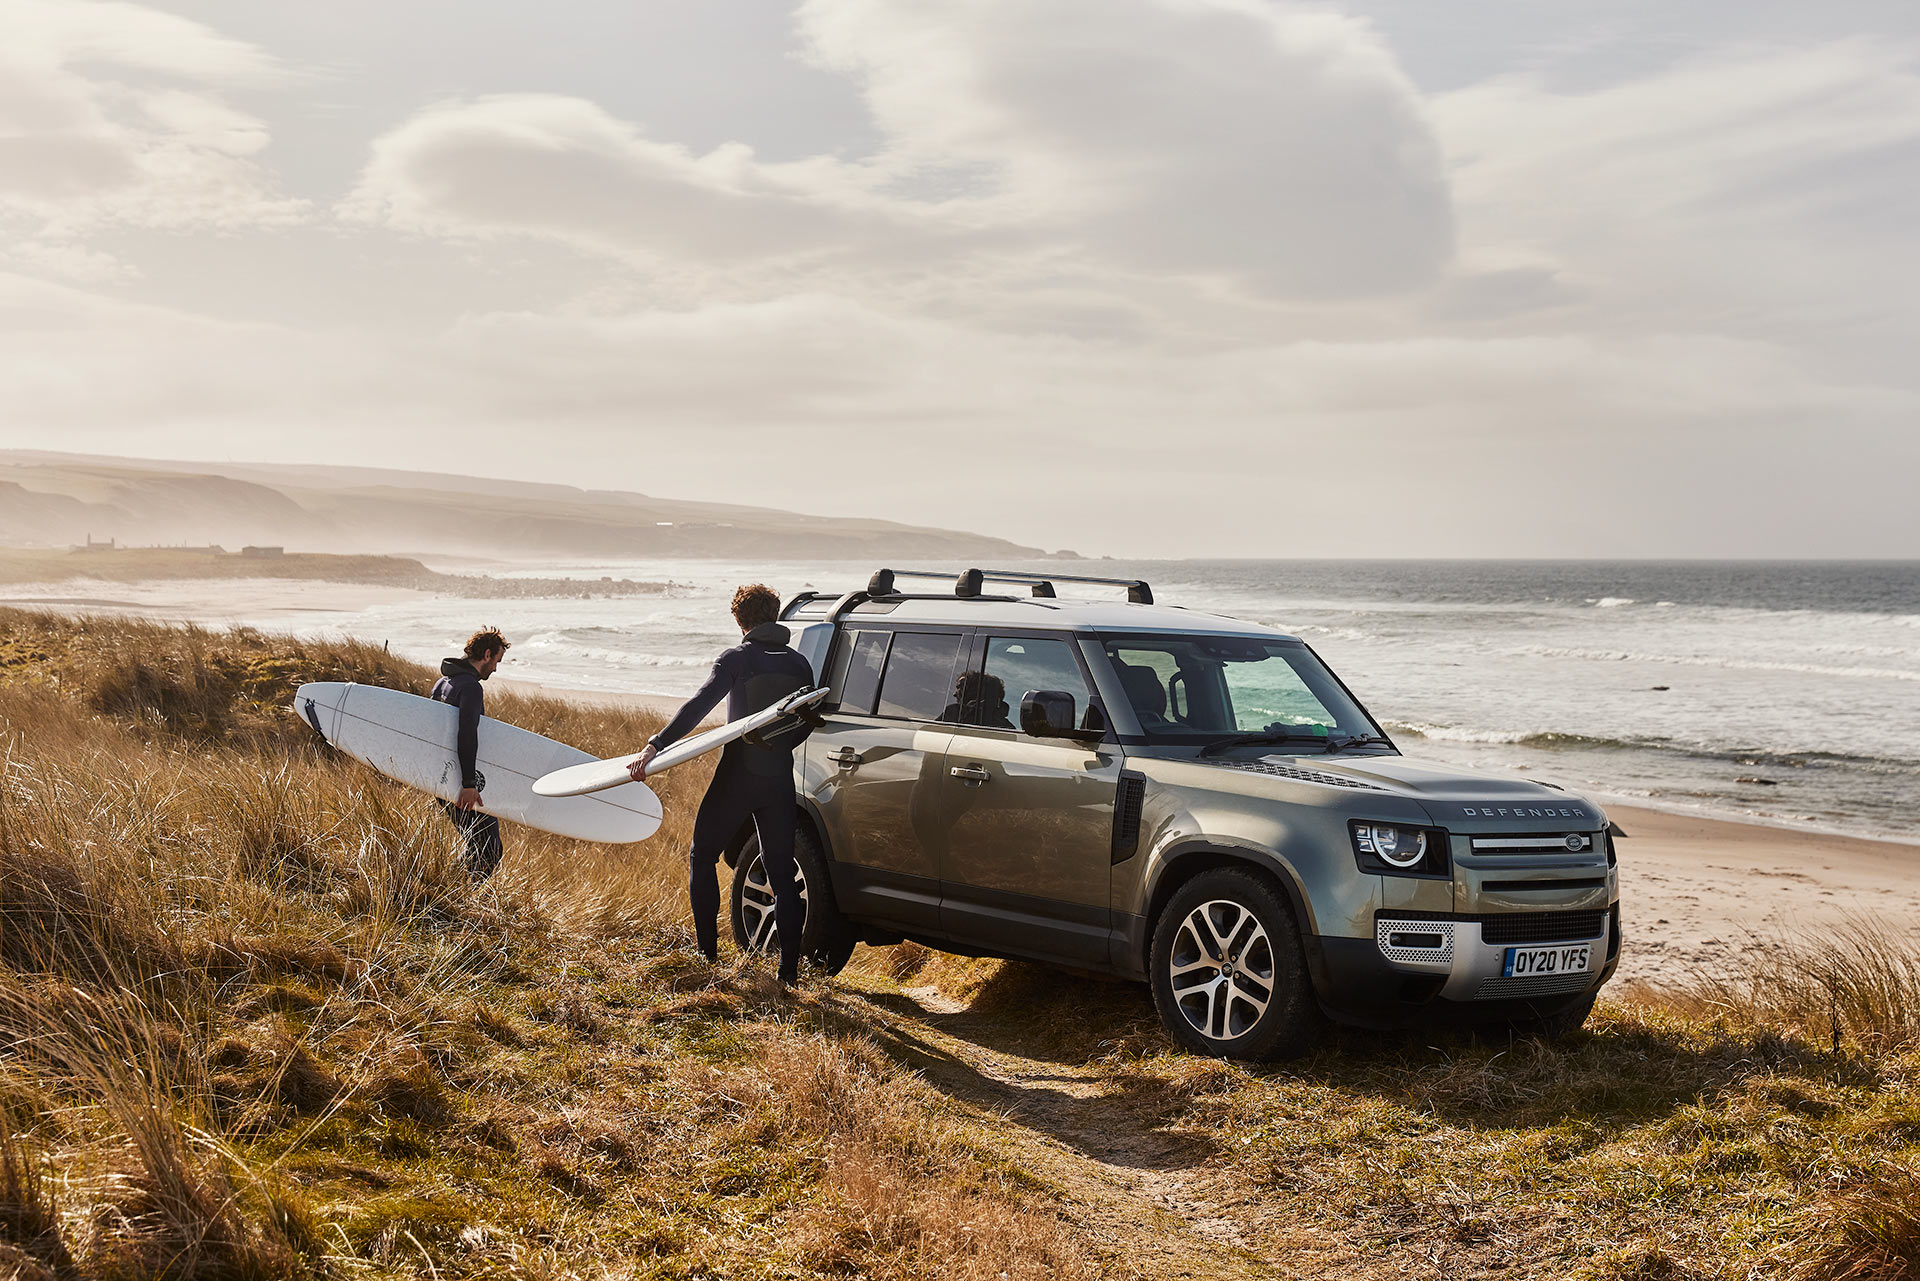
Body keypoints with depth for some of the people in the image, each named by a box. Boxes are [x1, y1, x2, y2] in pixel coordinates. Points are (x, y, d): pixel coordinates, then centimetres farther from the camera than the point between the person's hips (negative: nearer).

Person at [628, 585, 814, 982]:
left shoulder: (736, 659, -7)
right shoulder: (800, 665, 8)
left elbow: (698, 705, -20)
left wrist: (655, 746, -25)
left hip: (737, 775, -4)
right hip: (780, 779, 4)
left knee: (702, 858, 14)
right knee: (781, 871, 9)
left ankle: (707, 952, 11)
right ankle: (789, 969, 3)